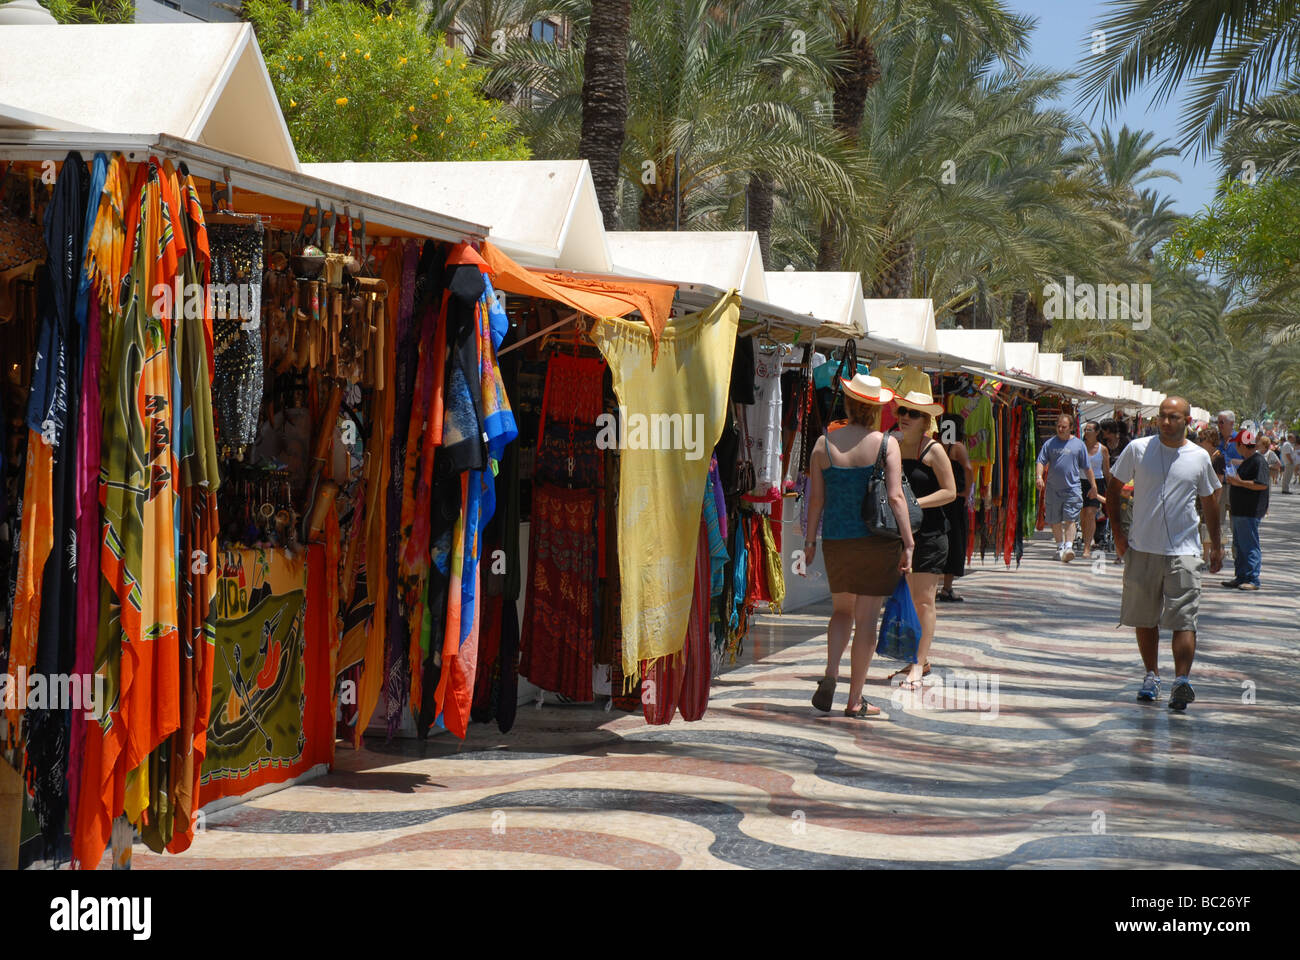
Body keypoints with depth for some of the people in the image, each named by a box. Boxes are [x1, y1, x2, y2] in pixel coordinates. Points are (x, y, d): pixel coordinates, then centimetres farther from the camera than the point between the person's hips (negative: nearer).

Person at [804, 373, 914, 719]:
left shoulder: (825, 443, 0)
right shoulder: (886, 444, -7)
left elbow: (816, 496, 1)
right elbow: (896, 497, -12)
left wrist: (810, 540, 10)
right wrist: (908, 543, -9)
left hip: (836, 541, 3)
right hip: (877, 541, -2)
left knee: (842, 610, 21)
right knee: (866, 618, 4)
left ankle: (830, 675, -2)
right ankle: (855, 700, 7)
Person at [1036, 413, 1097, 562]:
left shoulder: (1078, 444, 6)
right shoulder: (1050, 444, 7)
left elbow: (1087, 468, 11)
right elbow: (1041, 462, 2)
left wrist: (1093, 486, 10)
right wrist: (1039, 476, -17)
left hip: (1072, 488, -2)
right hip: (1053, 489, 2)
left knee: (1070, 519, -12)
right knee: (1055, 521, 9)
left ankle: (1069, 546, -19)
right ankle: (1060, 546, 23)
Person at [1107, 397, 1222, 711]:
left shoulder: (1199, 458, 4)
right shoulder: (1137, 449, 1)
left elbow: (1209, 502, 15)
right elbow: (1113, 487, 10)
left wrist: (1216, 545, 14)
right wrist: (1117, 529, 2)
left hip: (1183, 551, -1)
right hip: (1142, 548, 1)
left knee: (1184, 618, -12)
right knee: (1144, 619, 9)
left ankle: (1182, 680, -18)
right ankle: (1151, 675, 23)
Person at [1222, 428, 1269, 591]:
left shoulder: (1259, 461, -15)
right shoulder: (1246, 461, 17)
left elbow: (1262, 484, -24)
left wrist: (1239, 482, -21)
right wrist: (1234, 480, 13)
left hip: (1250, 512, -11)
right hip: (1239, 510, 11)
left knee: (1250, 546, -7)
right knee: (1239, 546, 14)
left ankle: (1252, 580, -4)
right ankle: (1241, 577, 20)